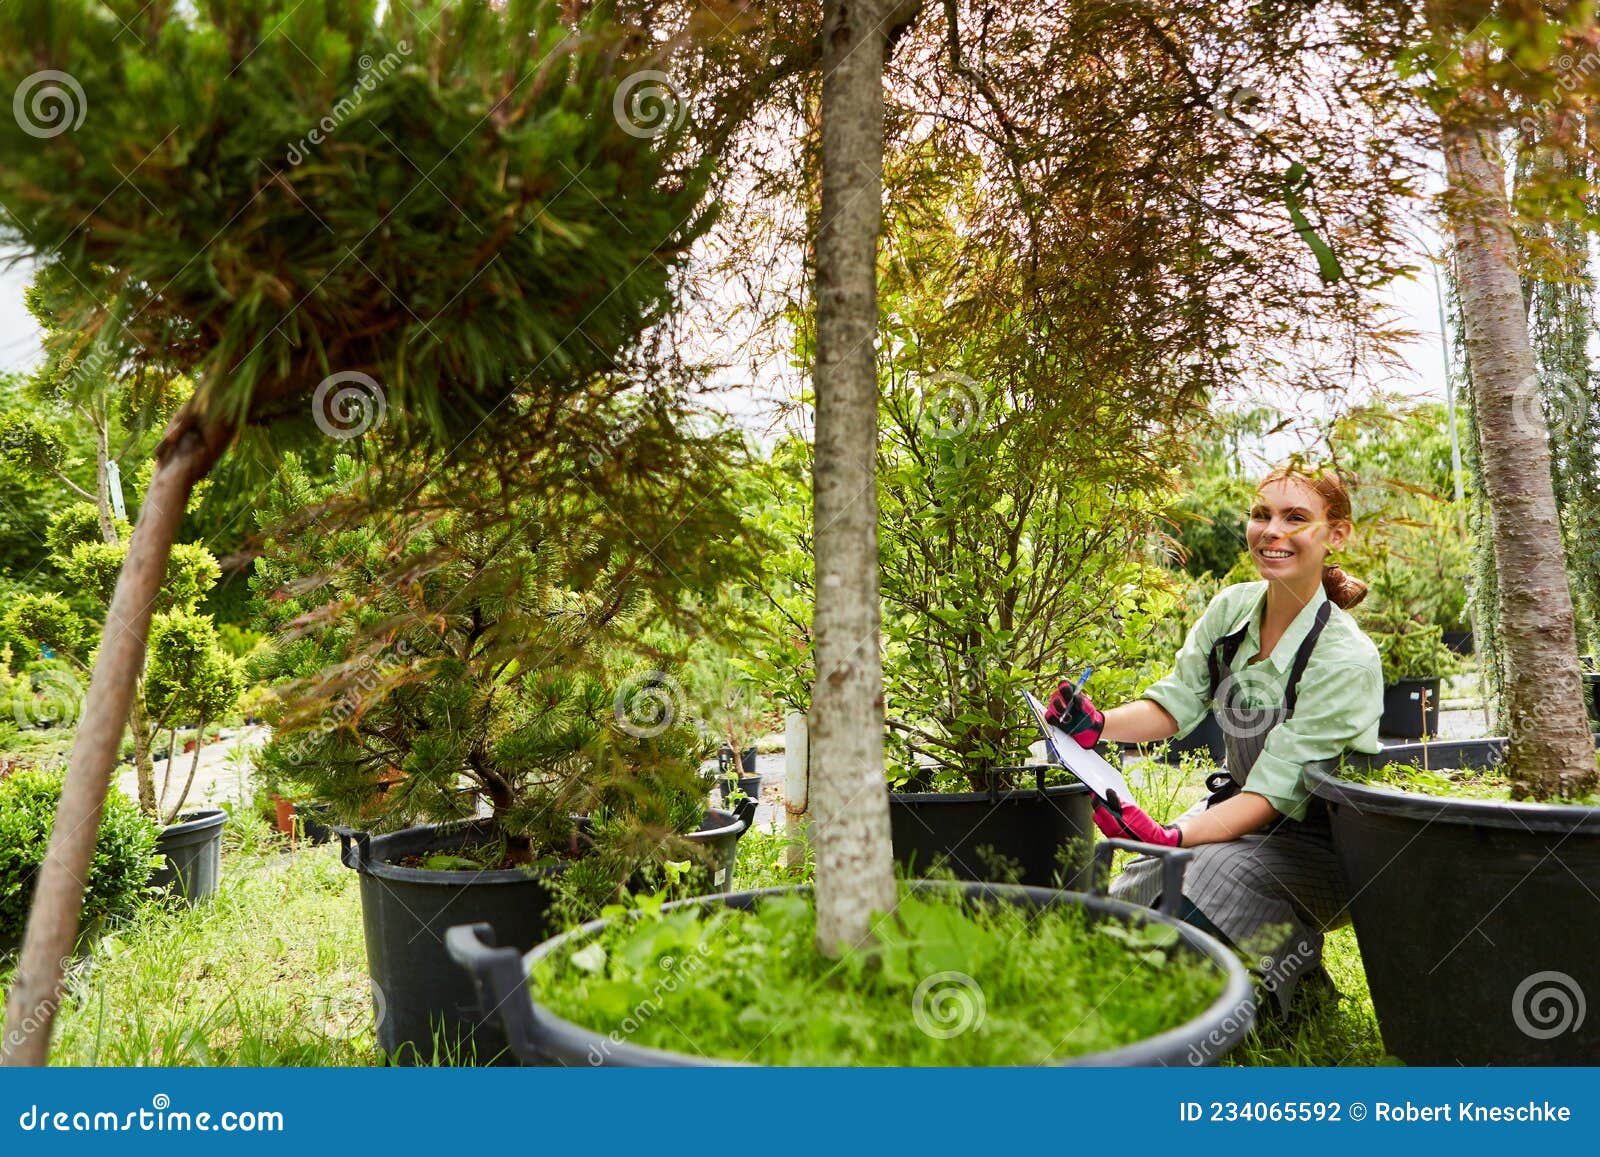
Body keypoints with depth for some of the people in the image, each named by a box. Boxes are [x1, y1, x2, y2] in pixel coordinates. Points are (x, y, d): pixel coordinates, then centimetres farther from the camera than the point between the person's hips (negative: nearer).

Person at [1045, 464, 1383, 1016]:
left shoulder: (1347, 660, -23)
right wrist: (1097, 723, -24)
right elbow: (1174, 704, -3)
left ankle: (1293, 979, -1)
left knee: (1207, 878, -31)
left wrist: (1171, 836, -40)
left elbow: (1274, 792, -27)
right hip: (1237, 810, 5)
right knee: (1132, 894, -17)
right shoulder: (1232, 607, -5)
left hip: (1316, 842, -5)